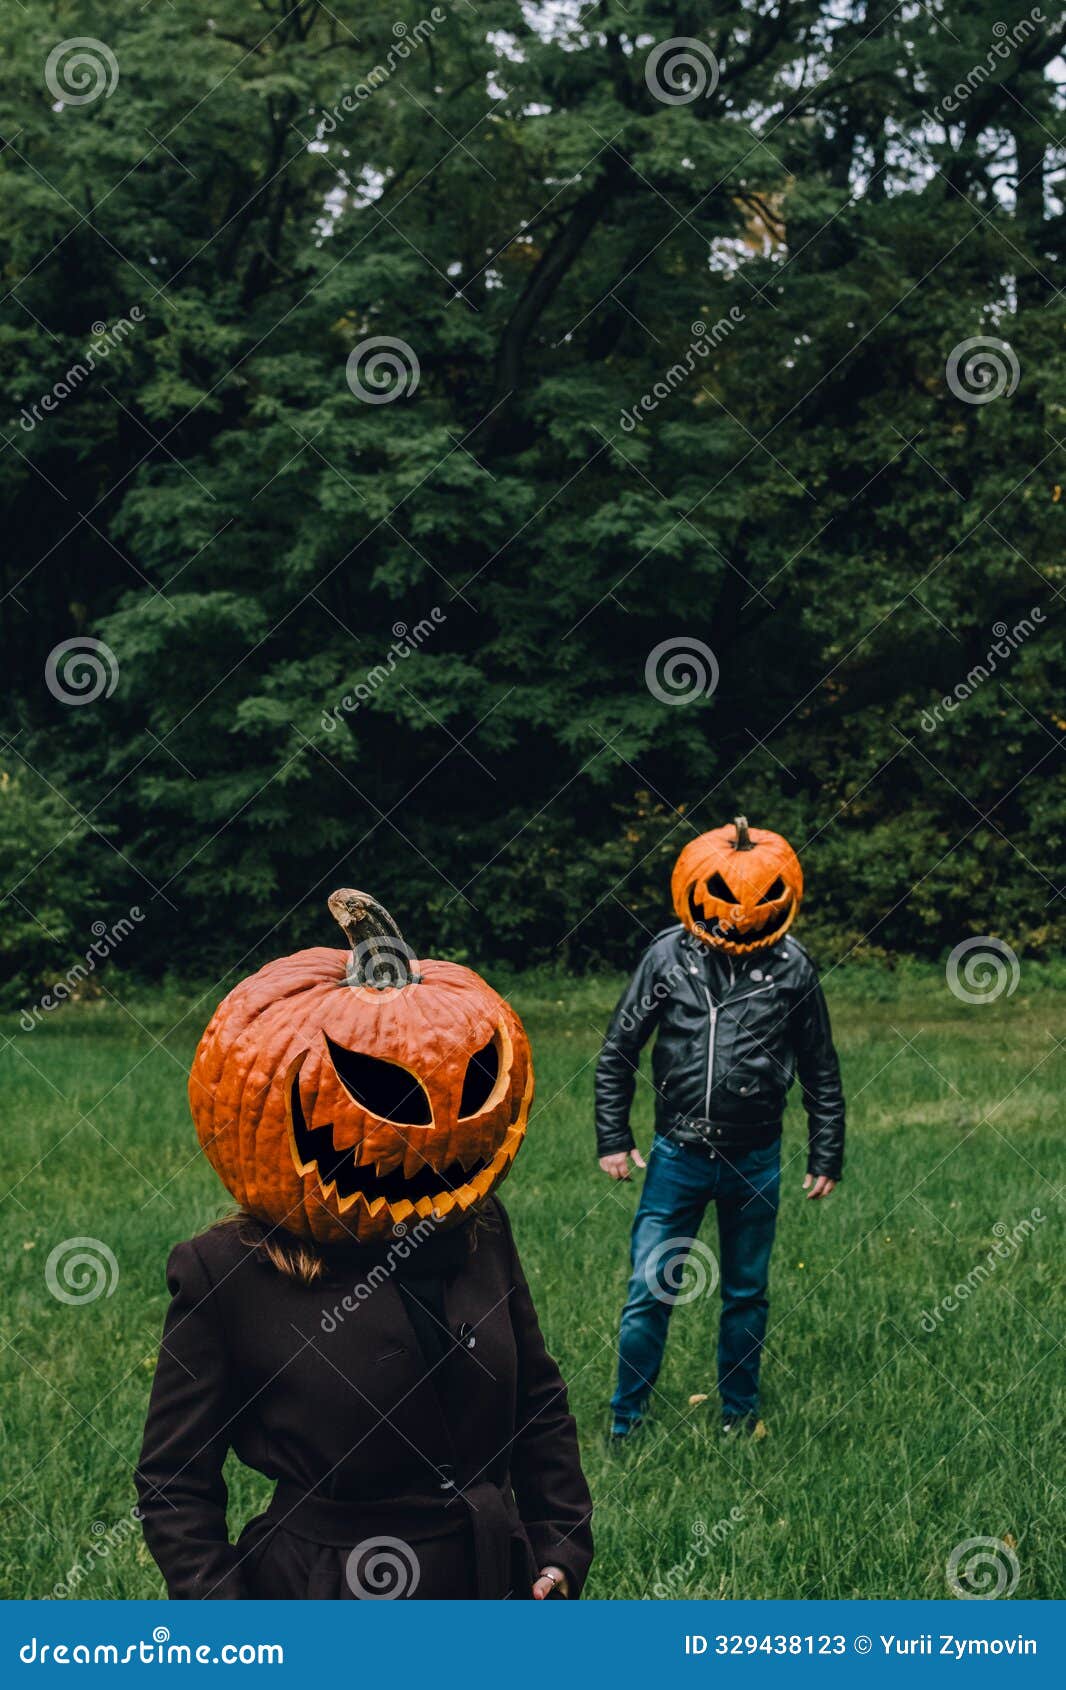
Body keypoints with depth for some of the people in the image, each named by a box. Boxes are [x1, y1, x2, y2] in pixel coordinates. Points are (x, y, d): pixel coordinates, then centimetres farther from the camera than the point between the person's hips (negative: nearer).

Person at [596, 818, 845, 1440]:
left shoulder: (792, 967, -3)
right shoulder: (668, 957, -5)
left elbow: (821, 1072, 7)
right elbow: (618, 1051, 5)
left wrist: (827, 1157, 8)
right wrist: (613, 1138, 3)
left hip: (756, 1161, 1)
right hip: (678, 1155, -1)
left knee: (747, 1295, 13)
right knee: (650, 1292, -2)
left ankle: (741, 1418, 28)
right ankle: (627, 1425, 10)